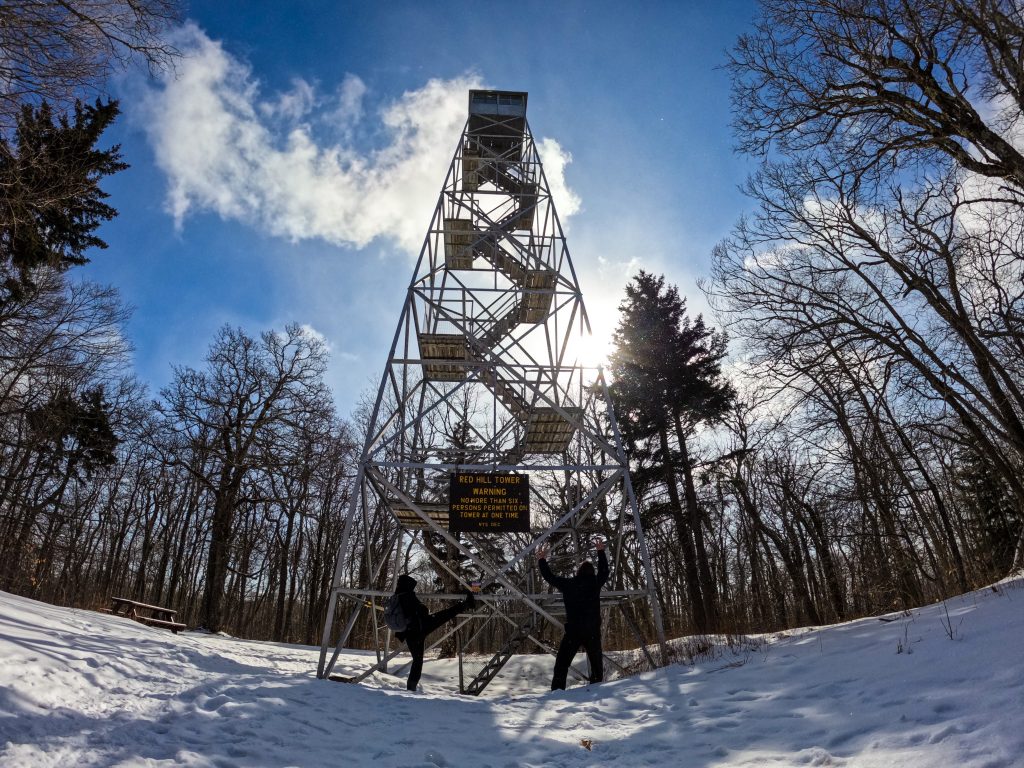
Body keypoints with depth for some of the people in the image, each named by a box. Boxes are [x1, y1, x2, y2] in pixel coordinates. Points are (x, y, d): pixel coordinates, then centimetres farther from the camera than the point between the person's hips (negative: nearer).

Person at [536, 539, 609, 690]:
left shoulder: (568, 583, 1)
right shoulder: (595, 583, 1)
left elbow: (550, 577, 14)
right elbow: (604, 571, 20)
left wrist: (542, 561, 29)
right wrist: (601, 552, 32)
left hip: (573, 631, 0)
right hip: (593, 631, 1)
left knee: (562, 662, 4)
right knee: (596, 662, 12)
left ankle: (557, 689, -6)